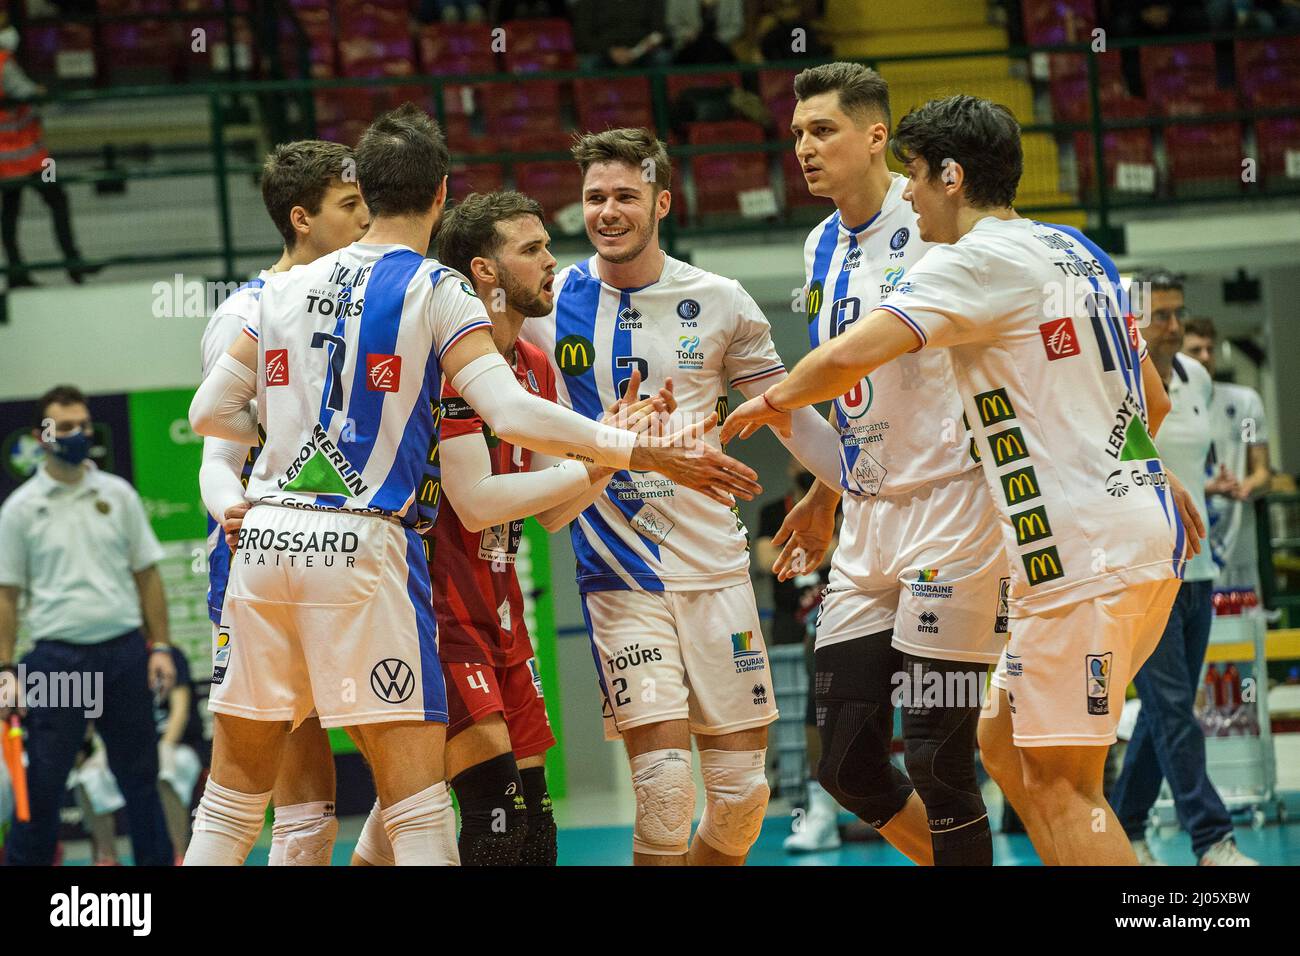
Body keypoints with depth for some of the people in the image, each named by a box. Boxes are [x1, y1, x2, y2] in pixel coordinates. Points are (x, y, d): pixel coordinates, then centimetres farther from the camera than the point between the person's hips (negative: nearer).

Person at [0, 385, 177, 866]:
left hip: (124, 651, 2)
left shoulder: (118, 494, 7)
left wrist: (160, 646, 2)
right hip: (57, 658, -2)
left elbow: (146, 574, 9)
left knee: (140, 776, 7)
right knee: (42, 784, -2)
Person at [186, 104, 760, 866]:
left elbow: (209, 413, 18)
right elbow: (513, 415, -14)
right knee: (419, 804, -5)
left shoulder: (289, 289, 14)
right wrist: (644, 451, -12)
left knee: (235, 794, 14)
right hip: (360, 545, -5)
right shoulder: (434, 290, -1)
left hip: (264, 540, 5)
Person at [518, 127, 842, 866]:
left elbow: (792, 418, 10)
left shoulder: (719, 303, 2)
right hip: (619, 575, -2)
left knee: (741, 791, 2)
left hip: (714, 565, 2)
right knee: (665, 786, -15)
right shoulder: (550, 302, 0)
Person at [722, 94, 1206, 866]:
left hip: (1084, 548, -9)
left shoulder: (978, 260, -11)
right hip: (1143, 527, 9)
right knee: (1007, 745, 16)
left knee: (1059, 784, -7)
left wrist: (774, 401, -2)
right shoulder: (1076, 252, 16)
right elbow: (1150, 396, 28)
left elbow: (851, 356, -23)